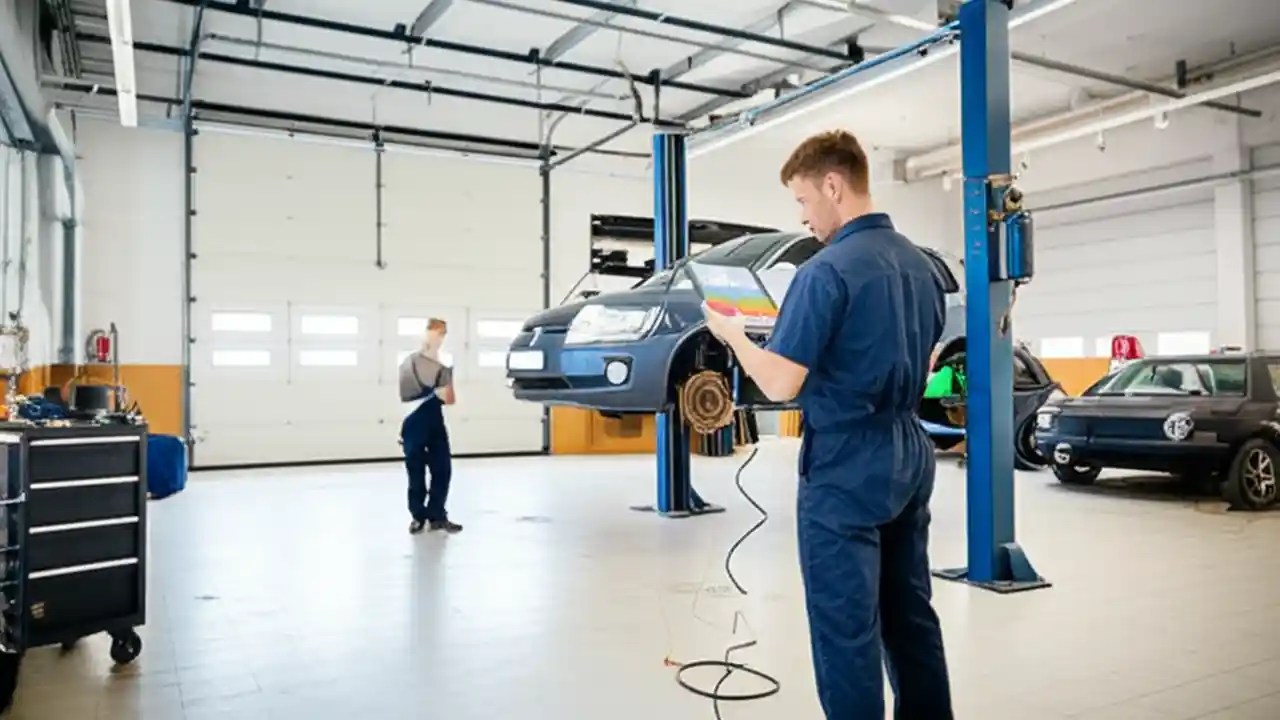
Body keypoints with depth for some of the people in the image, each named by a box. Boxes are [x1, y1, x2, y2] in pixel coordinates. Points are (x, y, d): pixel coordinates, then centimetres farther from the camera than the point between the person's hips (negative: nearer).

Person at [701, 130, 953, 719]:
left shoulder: (828, 271, -18)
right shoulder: (922, 266, 8)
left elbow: (781, 386, -19)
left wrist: (731, 333, -3)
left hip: (846, 467, -8)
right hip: (910, 457, 9)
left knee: (846, 626, 2)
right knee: (910, 612, 18)